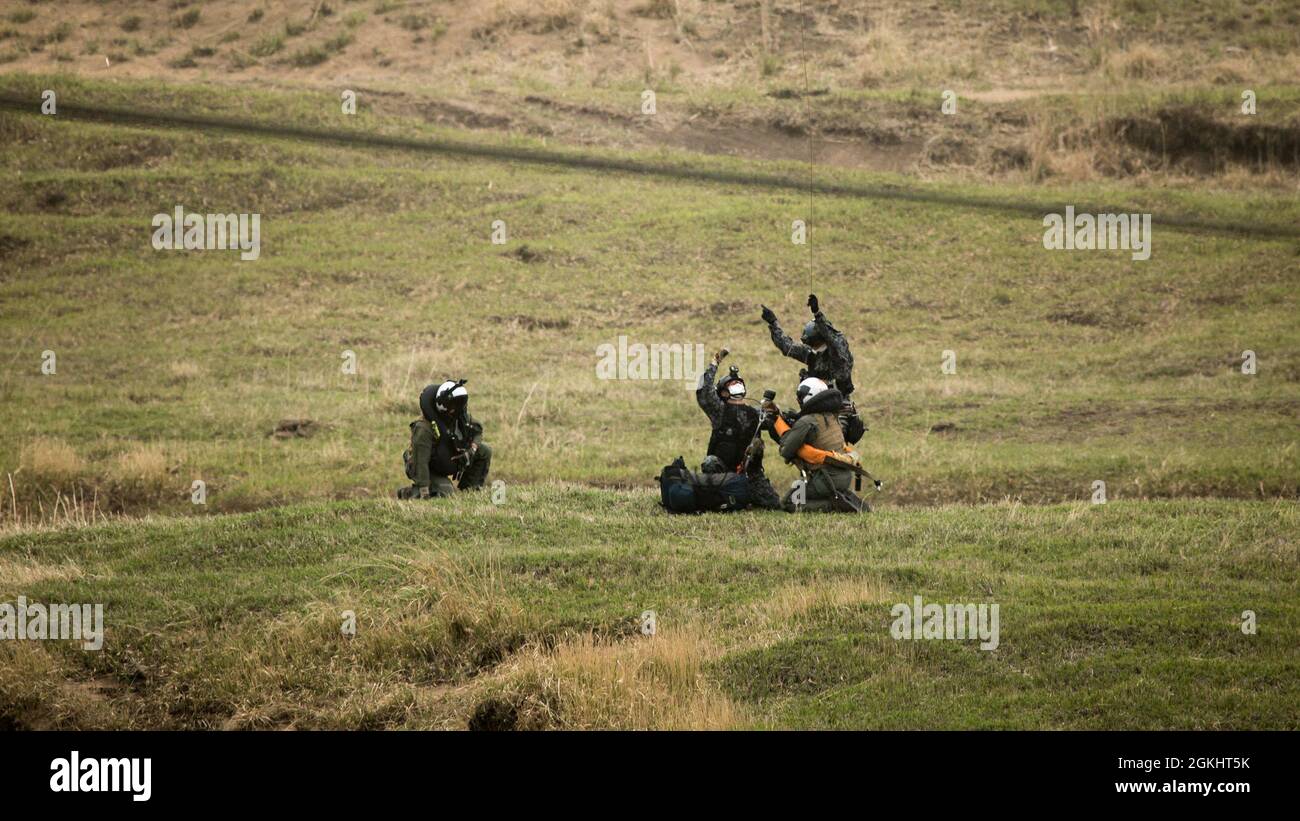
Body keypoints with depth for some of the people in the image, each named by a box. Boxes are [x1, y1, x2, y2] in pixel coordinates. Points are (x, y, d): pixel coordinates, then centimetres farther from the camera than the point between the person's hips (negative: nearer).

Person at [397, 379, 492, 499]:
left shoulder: (461, 415, -11)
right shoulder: (425, 428, -34)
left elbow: (477, 430, 6)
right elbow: (420, 461, -34)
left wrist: (472, 450, -16)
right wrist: (424, 491, -37)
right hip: (431, 470, -7)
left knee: (484, 451, -2)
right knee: (446, 492, -30)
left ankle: (470, 488, 11)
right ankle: (407, 493, -5)